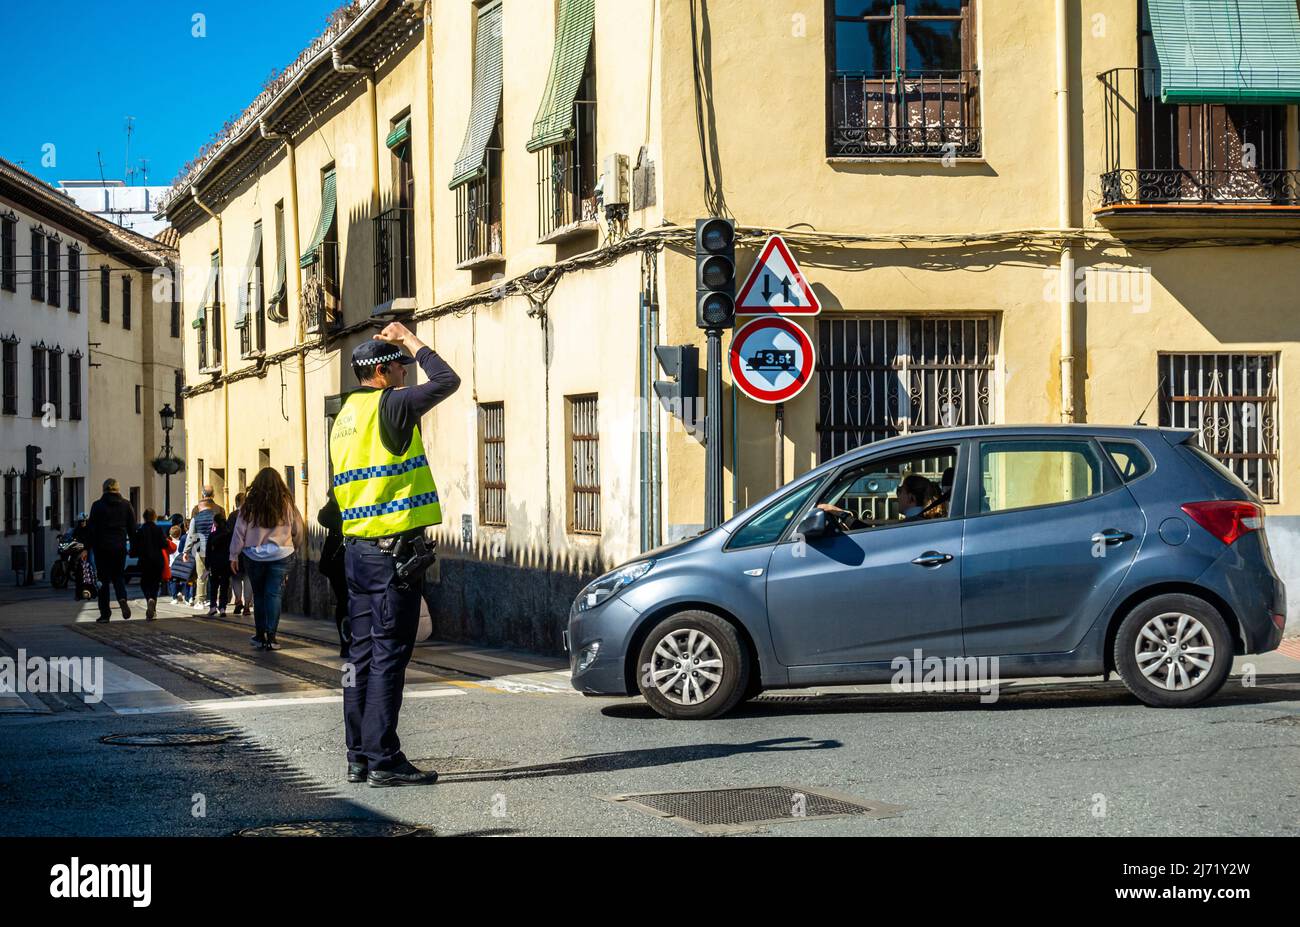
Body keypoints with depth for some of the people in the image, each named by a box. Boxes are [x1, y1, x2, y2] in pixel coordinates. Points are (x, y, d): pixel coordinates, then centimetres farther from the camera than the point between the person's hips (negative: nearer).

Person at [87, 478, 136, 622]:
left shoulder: (97, 505, -4)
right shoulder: (126, 505, 3)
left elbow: (92, 528, -5)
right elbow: (132, 527, 5)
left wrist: (88, 548, -1)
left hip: (102, 547, -2)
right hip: (120, 546, 2)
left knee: (104, 579, 5)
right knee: (118, 575, 15)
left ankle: (105, 613, 4)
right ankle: (122, 599, -14)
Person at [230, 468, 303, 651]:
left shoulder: (250, 505, -2)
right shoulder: (286, 503, -2)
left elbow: (239, 531, 1)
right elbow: (298, 530, 6)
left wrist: (234, 556, 8)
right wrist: (294, 547, 24)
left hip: (254, 555, 1)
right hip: (281, 555, -1)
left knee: (259, 594, 14)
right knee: (274, 594, 0)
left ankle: (260, 635, 19)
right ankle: (270, 637, -7)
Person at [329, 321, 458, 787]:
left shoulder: (344, 417, 16)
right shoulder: (389, 406, -11)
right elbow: (447, 381, -11)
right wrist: (411, 341, 2)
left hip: (356, 547, 9)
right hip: (393, 548, -9)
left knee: (364, 652, 11)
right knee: (388, 653, -7)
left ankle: (359, 757, 15)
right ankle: (383, 760, -7)